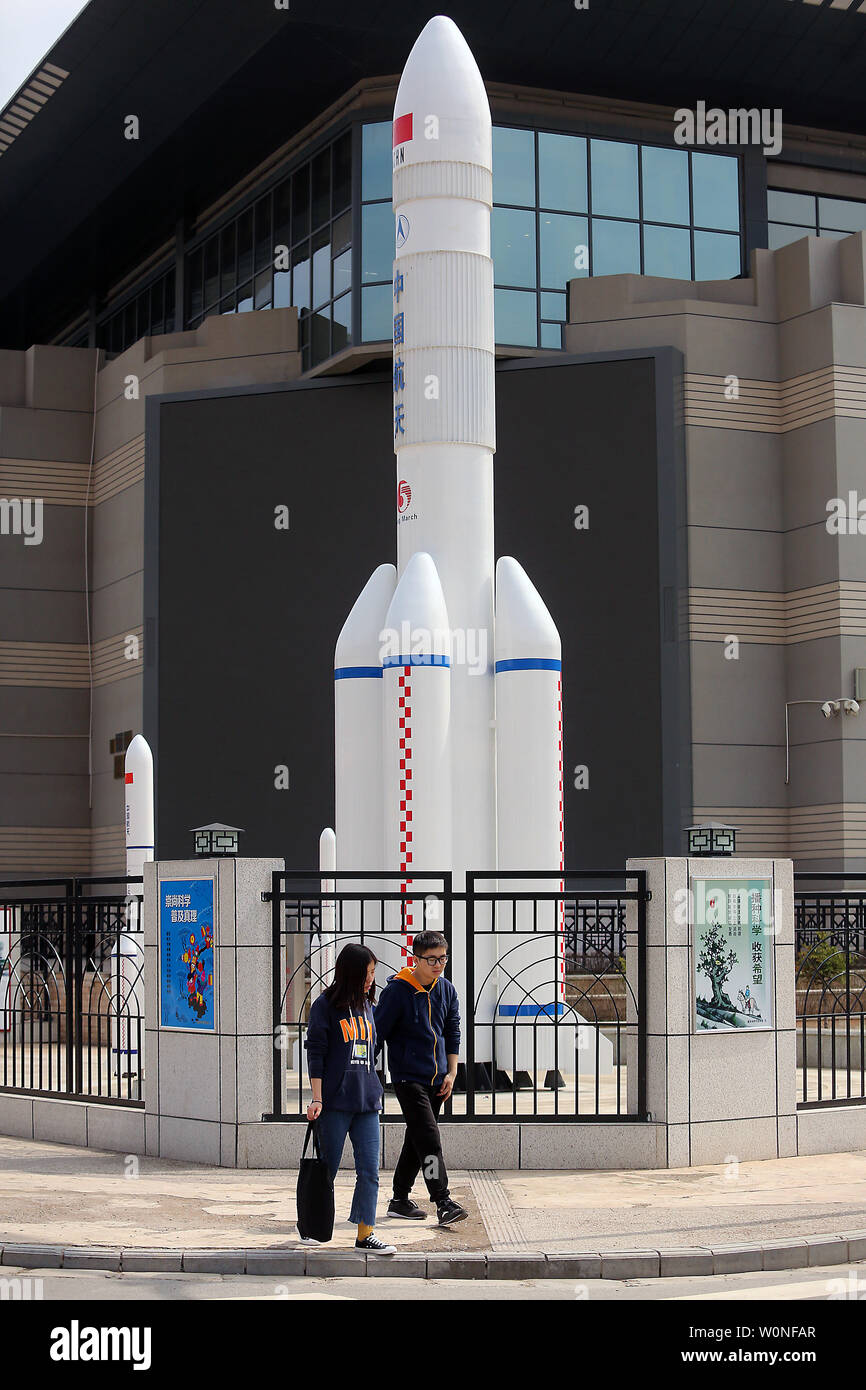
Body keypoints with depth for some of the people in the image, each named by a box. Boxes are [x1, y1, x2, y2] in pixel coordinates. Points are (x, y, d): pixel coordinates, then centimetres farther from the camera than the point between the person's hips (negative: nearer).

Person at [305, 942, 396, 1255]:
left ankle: (365, 1234, 0)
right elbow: (316, 1053, -6)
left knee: (369, 1170, -2)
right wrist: (317, 1098, -11)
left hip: (366, 1101, 5)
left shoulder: (366, 1005, 15)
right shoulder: (326, 1005, -4)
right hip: (335, 1100, -5)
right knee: (327, 1169, 4)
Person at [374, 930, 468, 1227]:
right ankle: (443, 1203, -18)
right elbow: (377, 1033, -7)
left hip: (436, 1078, 6)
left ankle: (400, 1199, 23)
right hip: (408, 1076, -6)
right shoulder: (397, 990, -12)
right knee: (428, 1137, -15)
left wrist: (452, 1072, 9)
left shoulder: (447, 990, 6)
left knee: (417, 1139, 12)